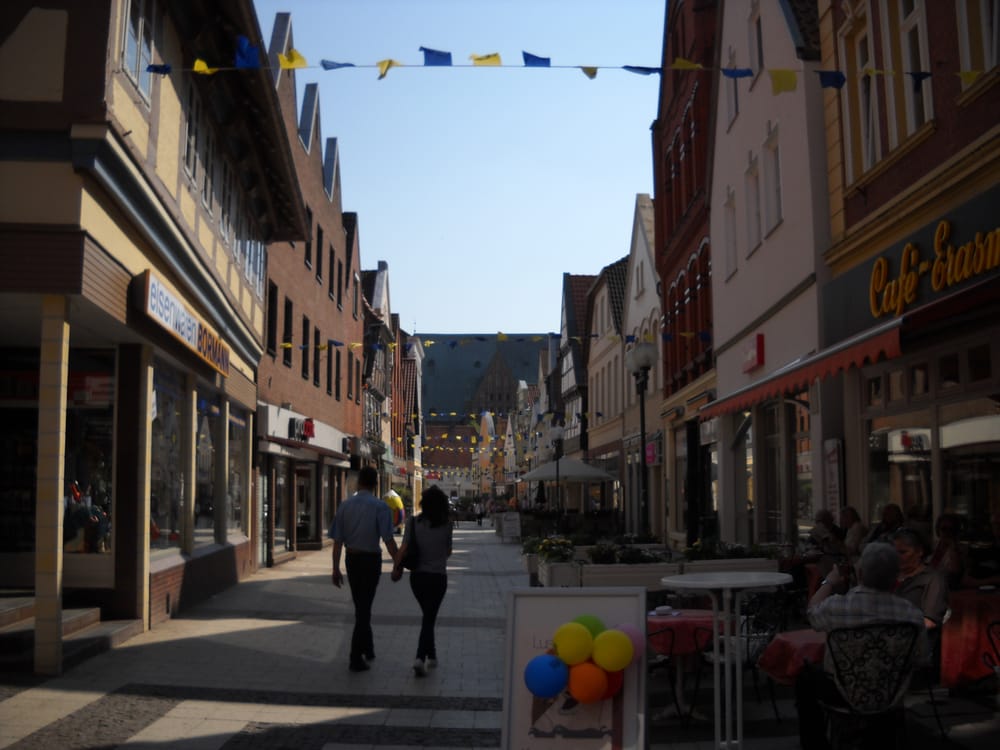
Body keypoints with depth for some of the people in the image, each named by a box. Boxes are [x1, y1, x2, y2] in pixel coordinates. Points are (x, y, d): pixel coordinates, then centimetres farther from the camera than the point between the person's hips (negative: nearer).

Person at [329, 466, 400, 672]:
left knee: (360, 605, 19)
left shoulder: (345, 505, 0)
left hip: (351, 559, 4)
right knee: (364, 607, 2)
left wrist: (336, 568, 6)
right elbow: (388, 540, -17)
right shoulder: (380, 507, -13)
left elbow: (338, 540, 0)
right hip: (371, 559, -4)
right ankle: (356, 658, 1)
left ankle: (368, 648, 34)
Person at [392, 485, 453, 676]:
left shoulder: (414, 522, -7)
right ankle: (420, 657, -14)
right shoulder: (446, 524, -9)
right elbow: (448, 552, 2)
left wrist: (396, 568, 1)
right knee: (429, 619, 3)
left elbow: (403, 548, -11)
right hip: (438, 576, -2)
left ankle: (431, 655, 30)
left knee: (427, 616, 21)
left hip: (417, 576, 2)